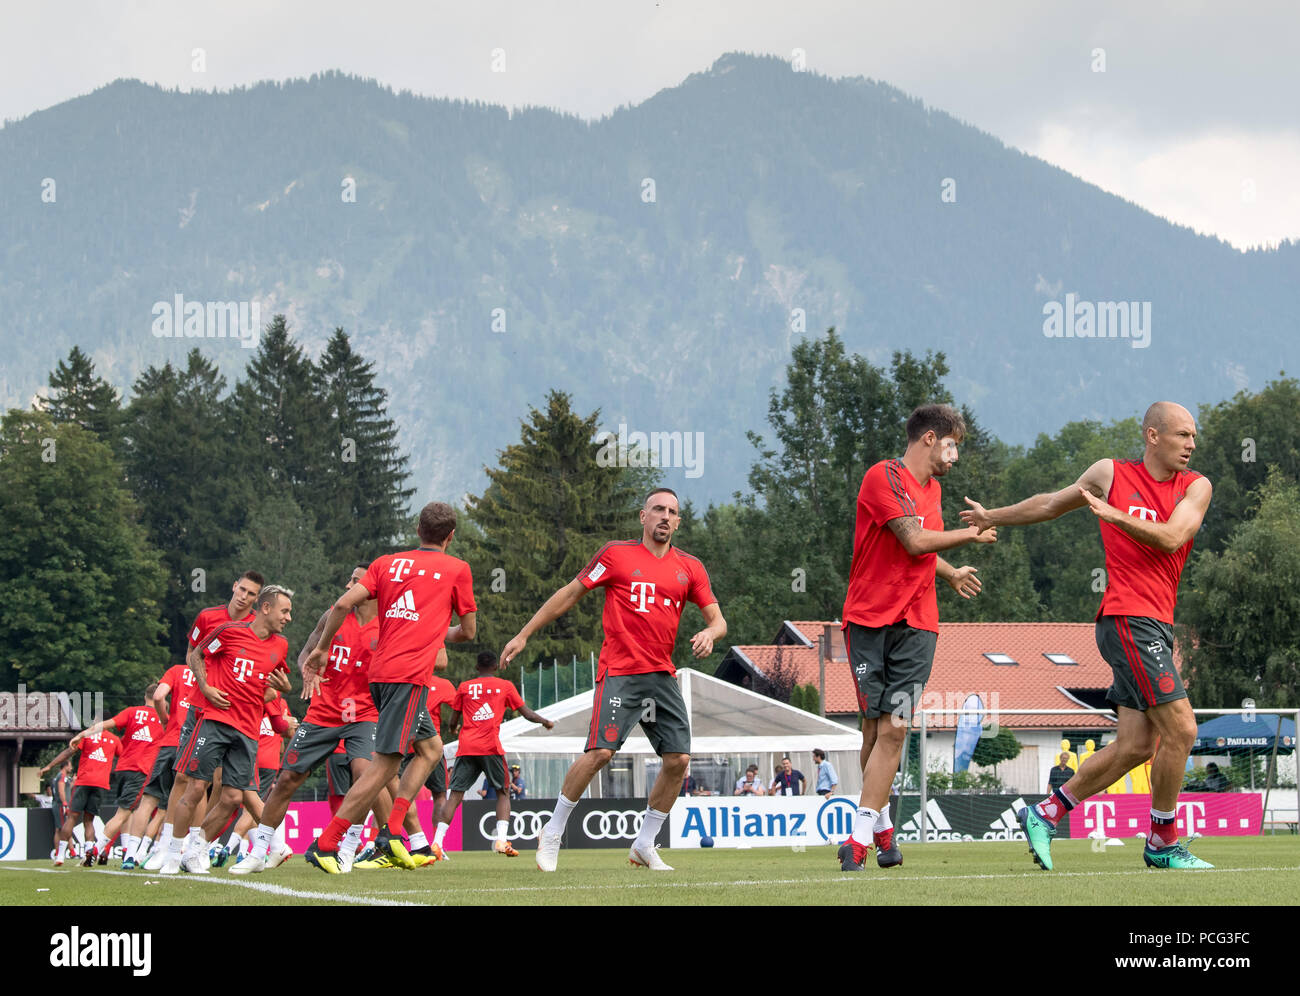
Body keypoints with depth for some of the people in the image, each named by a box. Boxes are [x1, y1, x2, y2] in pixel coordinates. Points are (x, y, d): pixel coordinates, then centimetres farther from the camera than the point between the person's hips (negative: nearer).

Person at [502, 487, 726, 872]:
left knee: (678, 759, -5)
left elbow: (717, 618, 12)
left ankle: (644, 846, 11)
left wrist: (709, 633, -13)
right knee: (600, 751, -18)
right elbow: (570, 594, 6)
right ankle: (552, 834, -2)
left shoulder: (689, 568, 11)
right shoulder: (616, 555, 2)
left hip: (662, 674, 5)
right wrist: (524, 634, 6)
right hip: (619, 670, -5)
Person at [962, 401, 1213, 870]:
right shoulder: (1111, 474, 4)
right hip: (1128, 617, -5)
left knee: (1134, 745, 1)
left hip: (1156, 625, 5)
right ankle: (1163, 843, 0)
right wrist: (994, 517, 31)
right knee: (1181, 729, -13)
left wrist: (1114, 514, -16)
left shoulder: (1196, 487, 10)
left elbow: (1171, 537, -7)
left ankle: (1044, 814, 14)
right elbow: (1052, 504, 20)